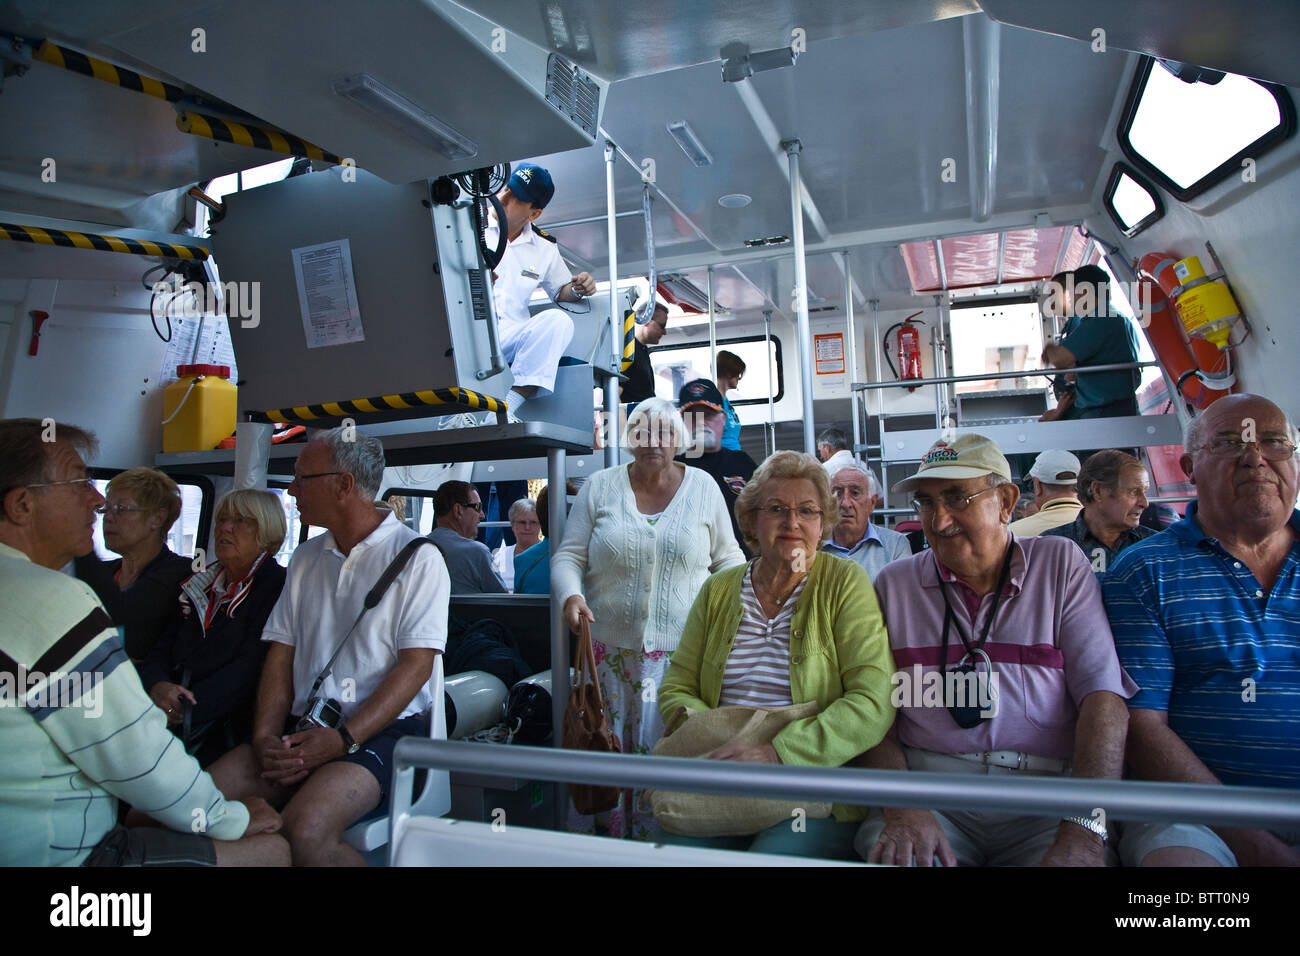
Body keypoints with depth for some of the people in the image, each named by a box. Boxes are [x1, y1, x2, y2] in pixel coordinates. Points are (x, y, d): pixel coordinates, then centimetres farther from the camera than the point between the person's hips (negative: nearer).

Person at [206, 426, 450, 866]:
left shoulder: (416, 557, -5)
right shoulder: (305, 558, 16)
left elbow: (416, 665, -11)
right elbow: (281, 652, 13)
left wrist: (342, 738, -18)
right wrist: (266, 735, -3)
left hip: (379, 730, -6)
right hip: (301, 729, 6)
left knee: (306, 832, -29)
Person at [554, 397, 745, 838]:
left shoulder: (703, 487, 6)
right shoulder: (600, 487, 5)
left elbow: (727, 557, 12)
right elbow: (569, 556, 4)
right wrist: (570, 595, -15)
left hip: (681, 649, 0)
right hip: (611, 648, 1)